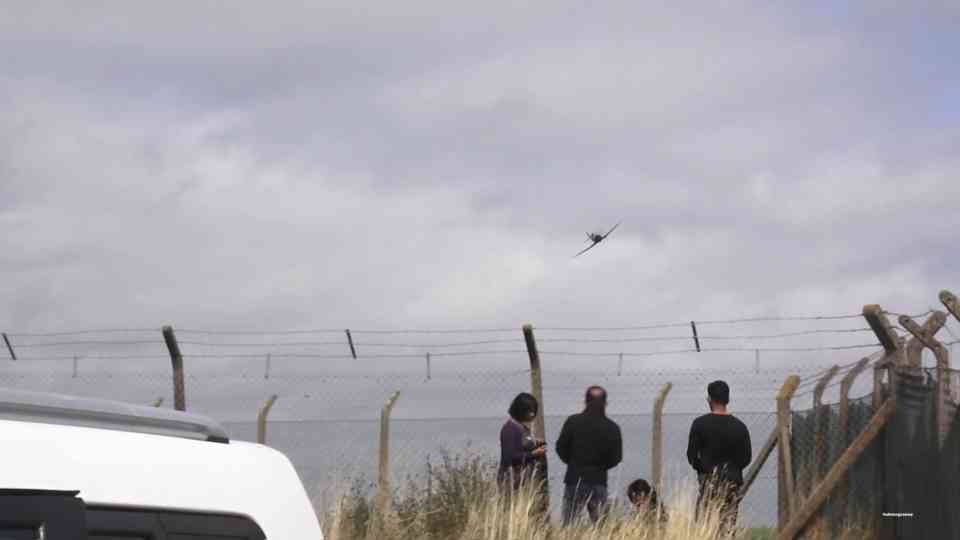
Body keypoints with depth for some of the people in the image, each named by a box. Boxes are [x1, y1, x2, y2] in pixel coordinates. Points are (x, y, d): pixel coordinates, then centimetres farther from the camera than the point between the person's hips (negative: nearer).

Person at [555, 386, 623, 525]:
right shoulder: (612, 428, -3)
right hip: (599, 482, 1)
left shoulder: (573, 422, -5)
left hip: (574, 481, -1)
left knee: (567, 524, 2)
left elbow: (561, 448, 0)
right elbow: (616, 458, 0)